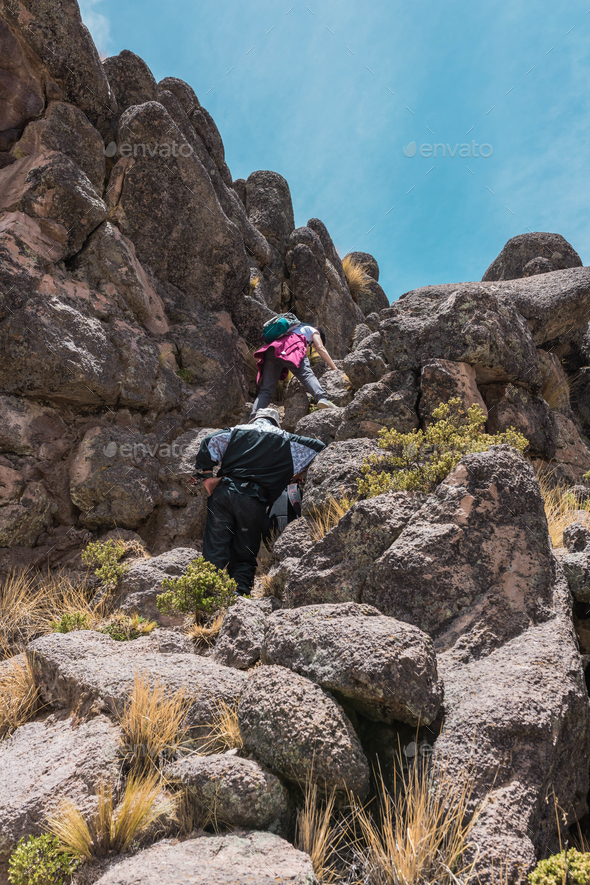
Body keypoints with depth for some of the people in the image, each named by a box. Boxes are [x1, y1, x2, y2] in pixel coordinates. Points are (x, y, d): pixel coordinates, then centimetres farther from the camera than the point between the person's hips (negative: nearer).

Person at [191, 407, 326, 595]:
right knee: (245, 556, 7)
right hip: (254, 501, -1)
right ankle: (240, 592, -15)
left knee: (215, 549, 0)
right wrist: (297, 475, 24)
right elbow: (318, 448, 18)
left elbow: (209, 443, 7)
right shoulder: (287, 440, 19)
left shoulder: (237, 431, 20)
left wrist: (206, 476, 9)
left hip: (224, 492, 1)